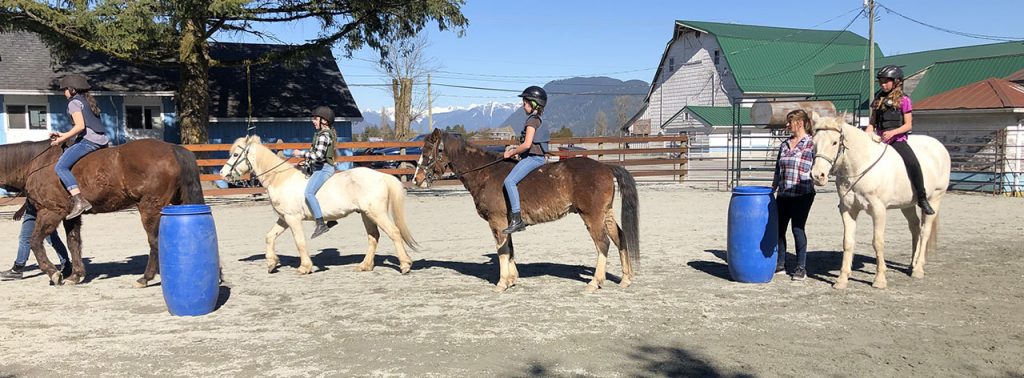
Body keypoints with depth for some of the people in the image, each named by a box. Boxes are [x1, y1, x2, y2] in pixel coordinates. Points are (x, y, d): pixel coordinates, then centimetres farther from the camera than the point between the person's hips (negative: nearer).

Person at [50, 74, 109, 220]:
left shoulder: (74, 102, -2)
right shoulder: (87, 101, 25)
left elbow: (80, 126, -15)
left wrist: (62, 139, -7)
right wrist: (63, 135, 25)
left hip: (88, 140, -10)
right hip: (102, 140, 10)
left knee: (60, 167, -15)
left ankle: (79, 201, -30)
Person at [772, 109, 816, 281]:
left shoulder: (812, 144, -5)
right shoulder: (785, 144, 13)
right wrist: (773, 189, 16)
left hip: (802, 194, -6)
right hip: (783, 194, 6)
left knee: (798, 229, -4)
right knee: (778, 228, 8)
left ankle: (801, 268, 8)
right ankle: (780, 264, 20)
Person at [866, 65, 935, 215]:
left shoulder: (903, 100, -1)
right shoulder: (878, 100, 12)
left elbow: (908, 125, -4)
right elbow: (872, 123, 12)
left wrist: (893, 132, -21)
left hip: (898, 140, -4)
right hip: (879, 140, 5)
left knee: (913, 163, -26)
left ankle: (922, 199, -15)